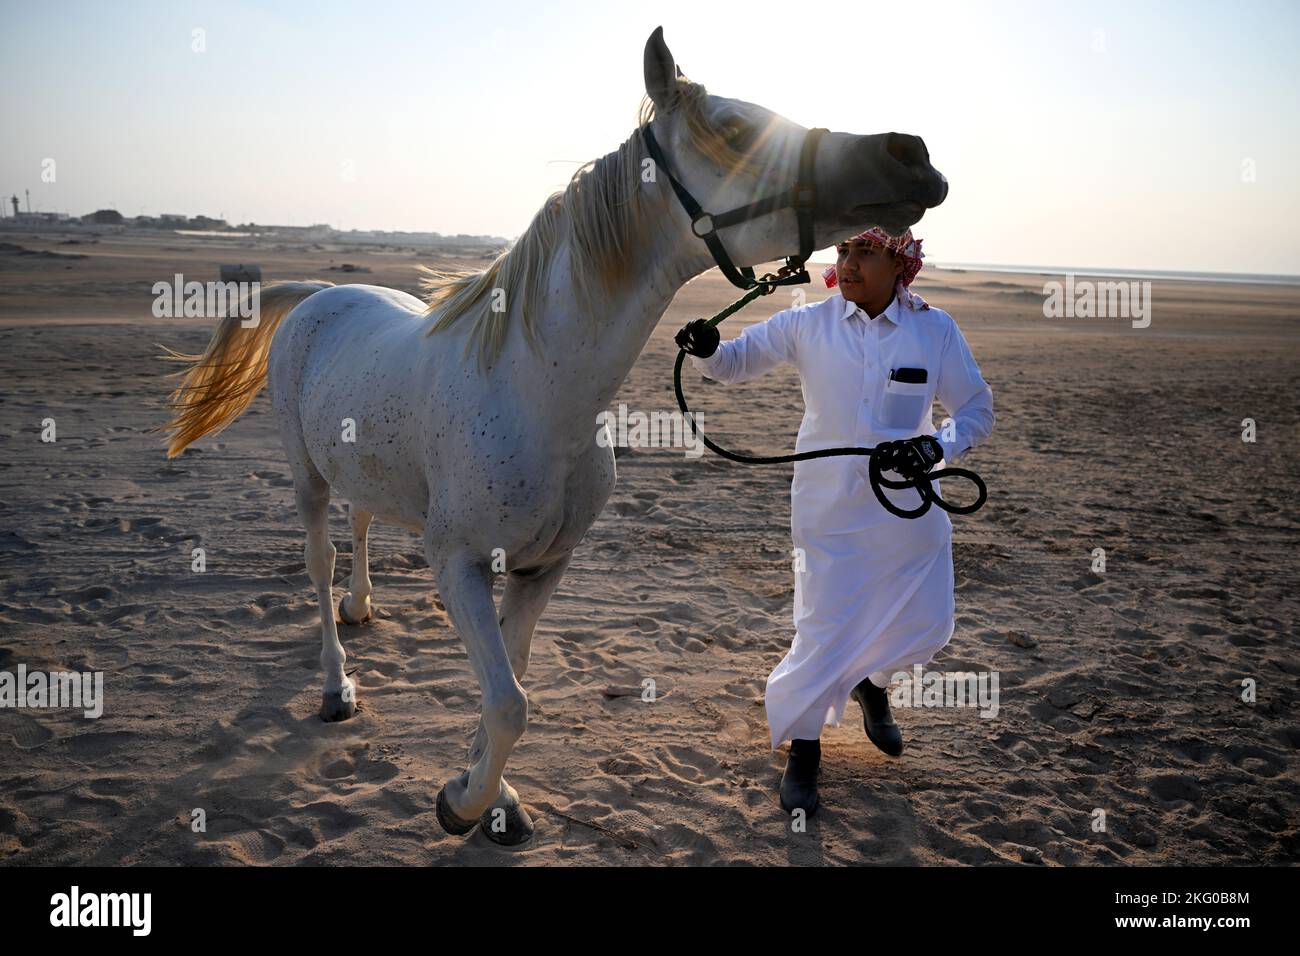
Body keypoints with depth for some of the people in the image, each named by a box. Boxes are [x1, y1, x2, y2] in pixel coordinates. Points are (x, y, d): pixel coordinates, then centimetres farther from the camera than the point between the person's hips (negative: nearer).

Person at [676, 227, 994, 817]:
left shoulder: (935, 330, -6)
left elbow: (976, 410, 0)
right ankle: (802, 748, 23)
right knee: (824, 632, -2)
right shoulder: (809, 325, -7)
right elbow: (737, 363, 0)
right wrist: (707, 350, -23)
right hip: (828, 509, -2)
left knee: (924, 626, 14)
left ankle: (870, 683, 49)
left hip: (908, 508, 2)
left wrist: (938, 446, -20)